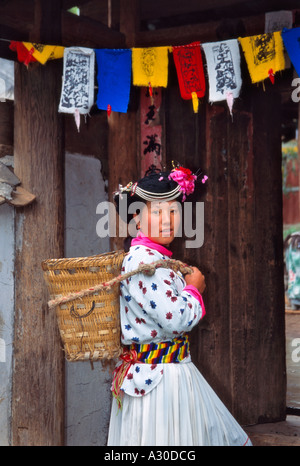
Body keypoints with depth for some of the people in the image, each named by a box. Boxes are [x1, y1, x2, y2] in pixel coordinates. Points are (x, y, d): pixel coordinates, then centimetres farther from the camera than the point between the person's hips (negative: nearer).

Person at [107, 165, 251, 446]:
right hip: (159, 378, -10)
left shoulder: (157, 258, 11)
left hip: (174, 369, 10)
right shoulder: (142, 261, -20)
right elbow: (176, 319, -26)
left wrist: (189, 286, 7)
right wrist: (193, 288, -8)